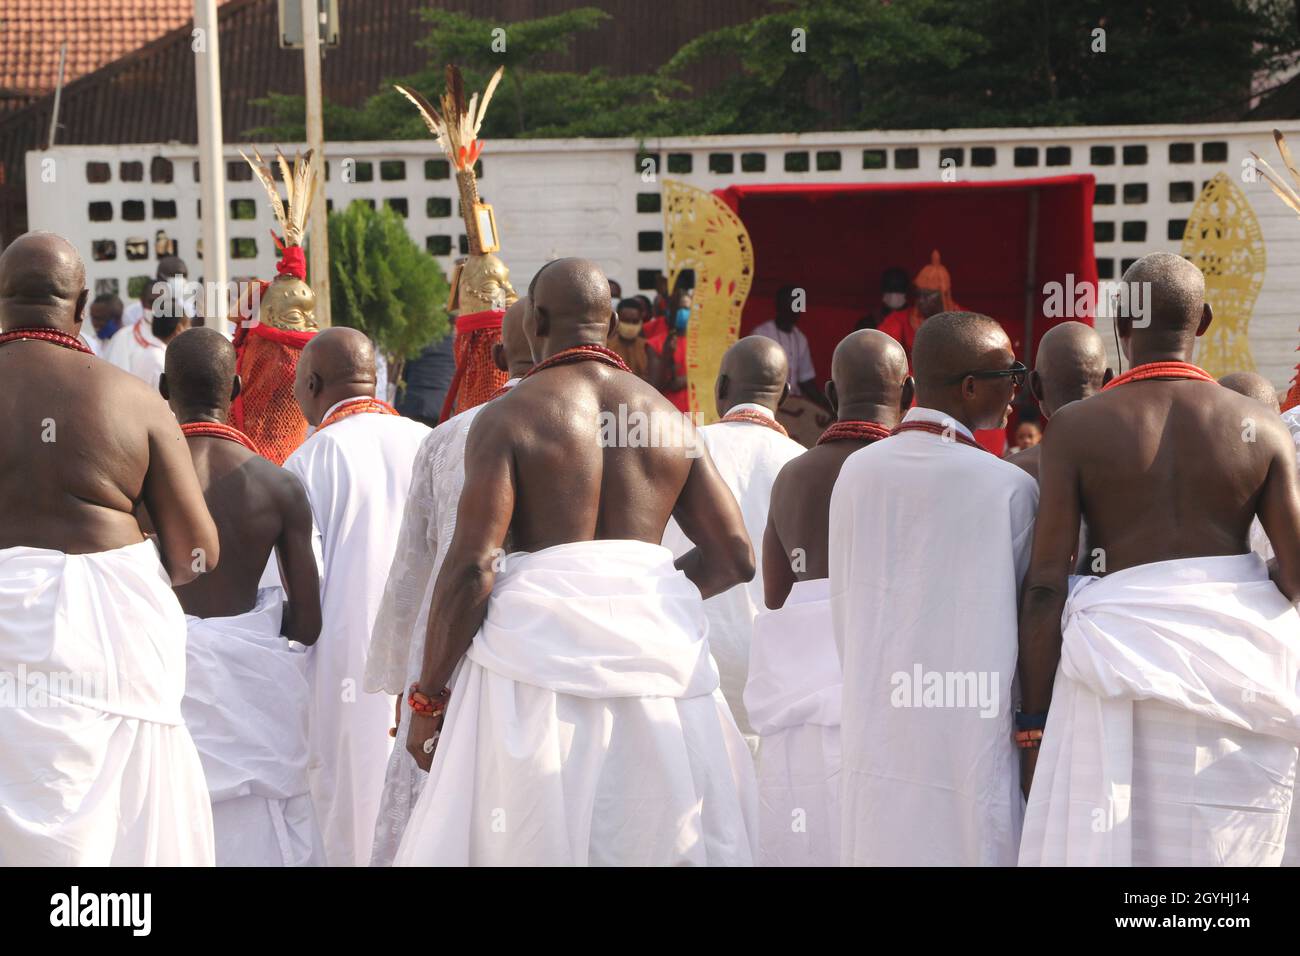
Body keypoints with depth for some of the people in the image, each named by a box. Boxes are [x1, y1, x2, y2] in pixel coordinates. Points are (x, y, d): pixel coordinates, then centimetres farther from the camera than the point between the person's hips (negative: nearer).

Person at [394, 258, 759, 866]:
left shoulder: (507, 417, -3)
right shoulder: (670, 419, 10)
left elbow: (471, 565, -11)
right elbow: (735, 555, 7)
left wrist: (427, 698, -4)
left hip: (542, 645, -4)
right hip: (655, 650, 4)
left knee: (526, 841, 2)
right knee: (658, 841, 8)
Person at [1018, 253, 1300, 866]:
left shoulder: (1076, 428, -1)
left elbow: (1044, 586, -4)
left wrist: (1033, 723, 0)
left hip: (1127, 649, -2)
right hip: (1240, 671, 2)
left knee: (1107, 849, 2)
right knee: (1229, 852, 8)